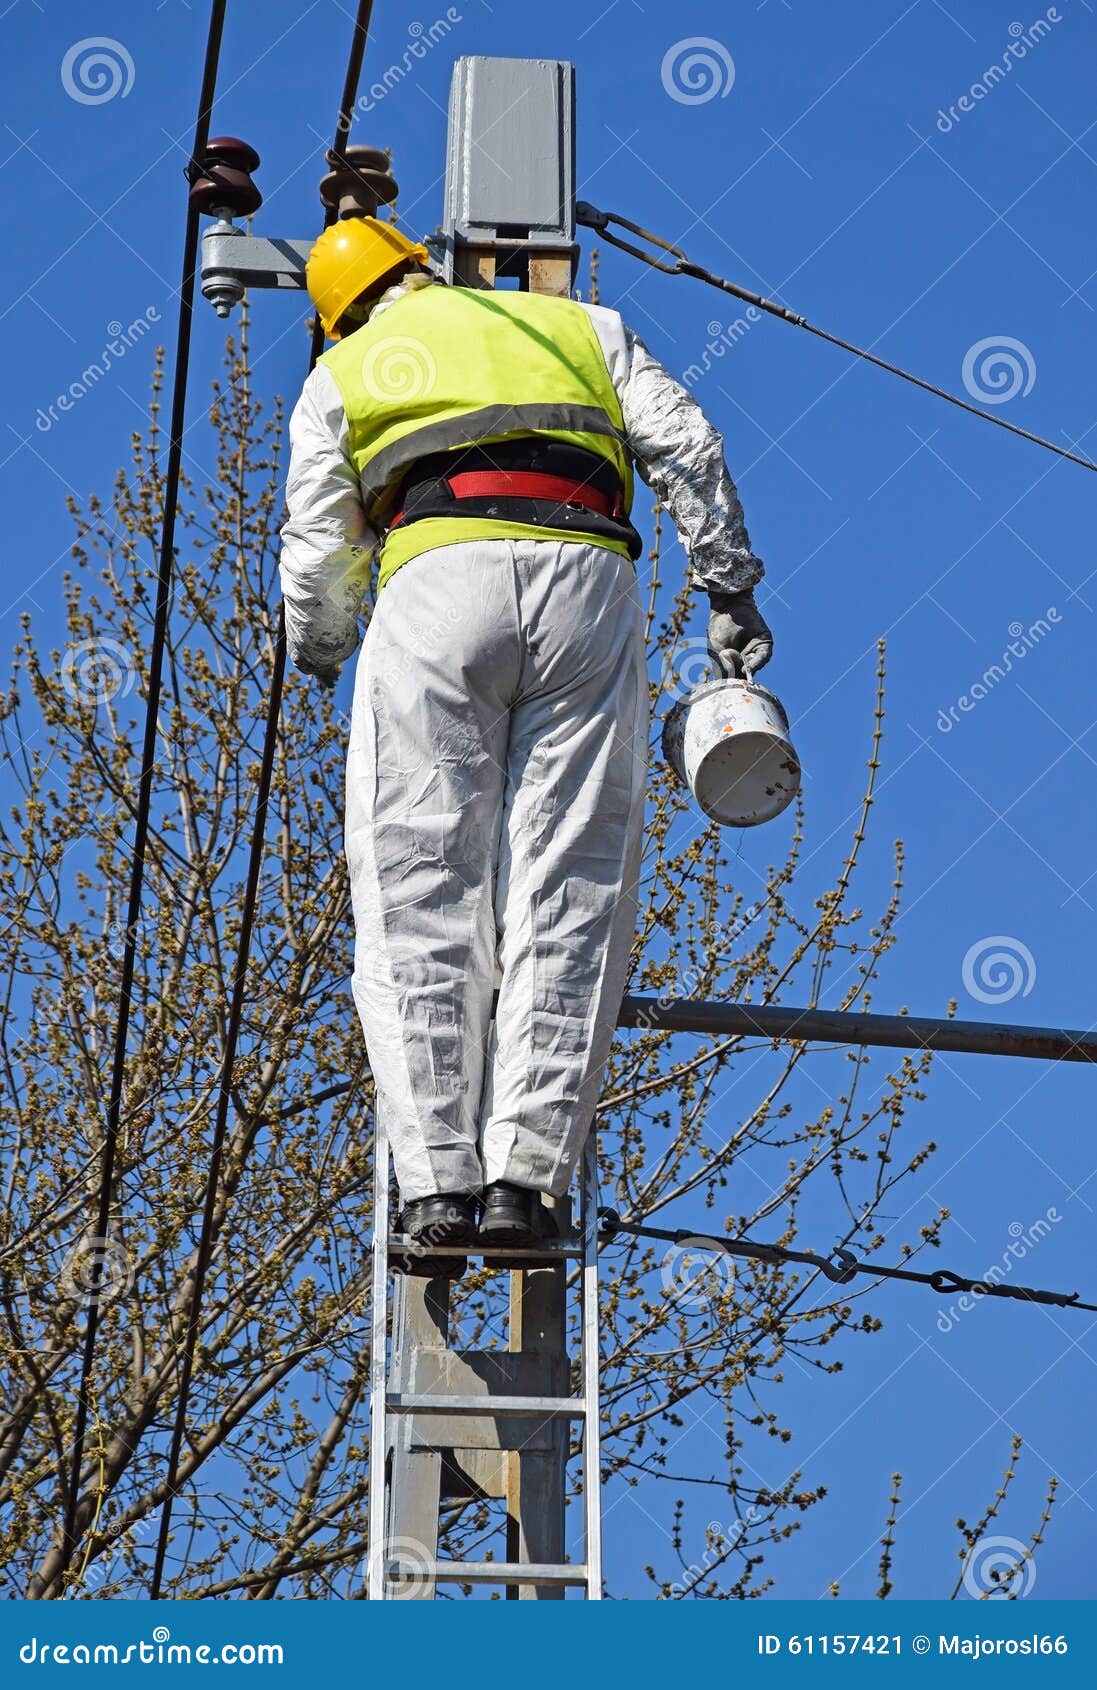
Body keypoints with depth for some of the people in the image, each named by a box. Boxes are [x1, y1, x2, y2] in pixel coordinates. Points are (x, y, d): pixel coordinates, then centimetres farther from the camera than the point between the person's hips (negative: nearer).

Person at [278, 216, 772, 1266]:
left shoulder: (344, 373, 25)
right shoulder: (580, 325, 30)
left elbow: (318, 551, 17)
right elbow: (687, 450, 16)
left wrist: (317, 650, 36)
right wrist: (730, 590, 16)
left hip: (436, 584, -1)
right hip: (589, 583, 1)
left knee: (420, 892, -1)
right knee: (570, 891, -1)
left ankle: (438, 1179, -10)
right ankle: (524, 1171, -9)